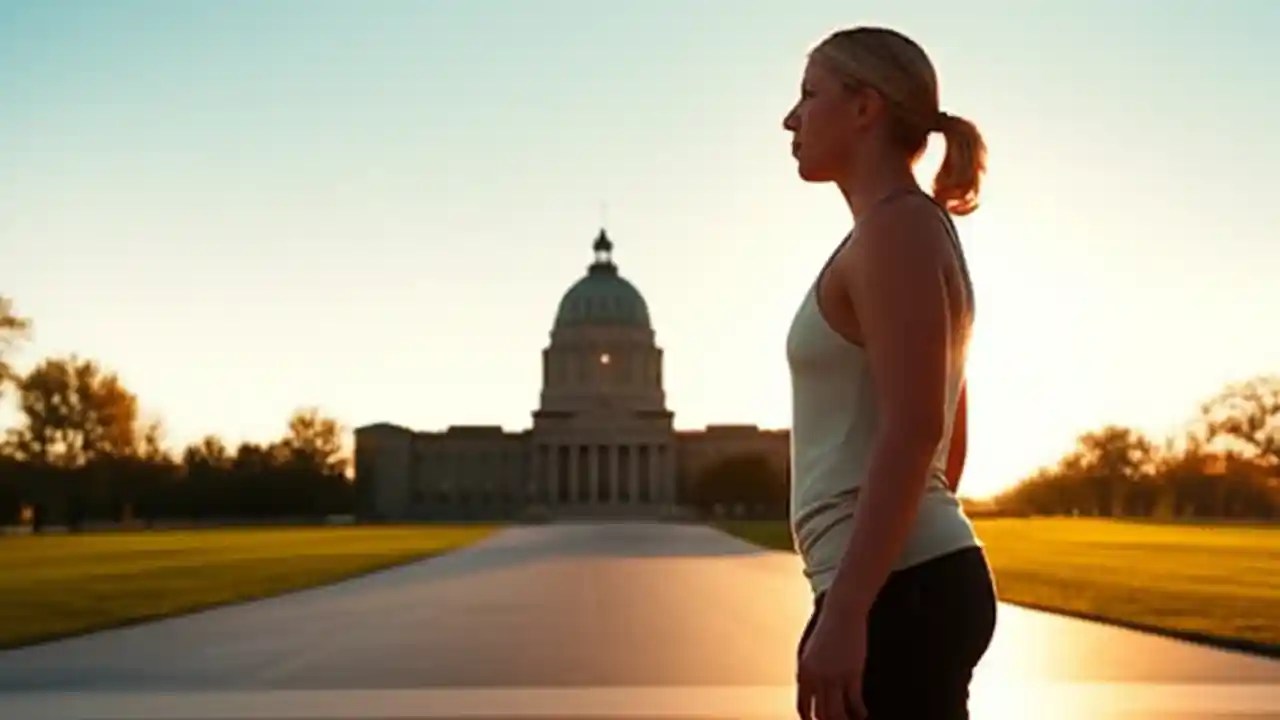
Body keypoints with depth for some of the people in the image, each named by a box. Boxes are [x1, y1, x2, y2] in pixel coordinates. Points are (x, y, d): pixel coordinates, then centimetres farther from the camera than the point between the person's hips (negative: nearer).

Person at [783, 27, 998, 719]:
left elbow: (914, 431, -21)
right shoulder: (918, 238, 20)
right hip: (918, 586, 10)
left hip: (896, 595, -10)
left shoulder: (897, 227, -10)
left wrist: (844, 612, -24)